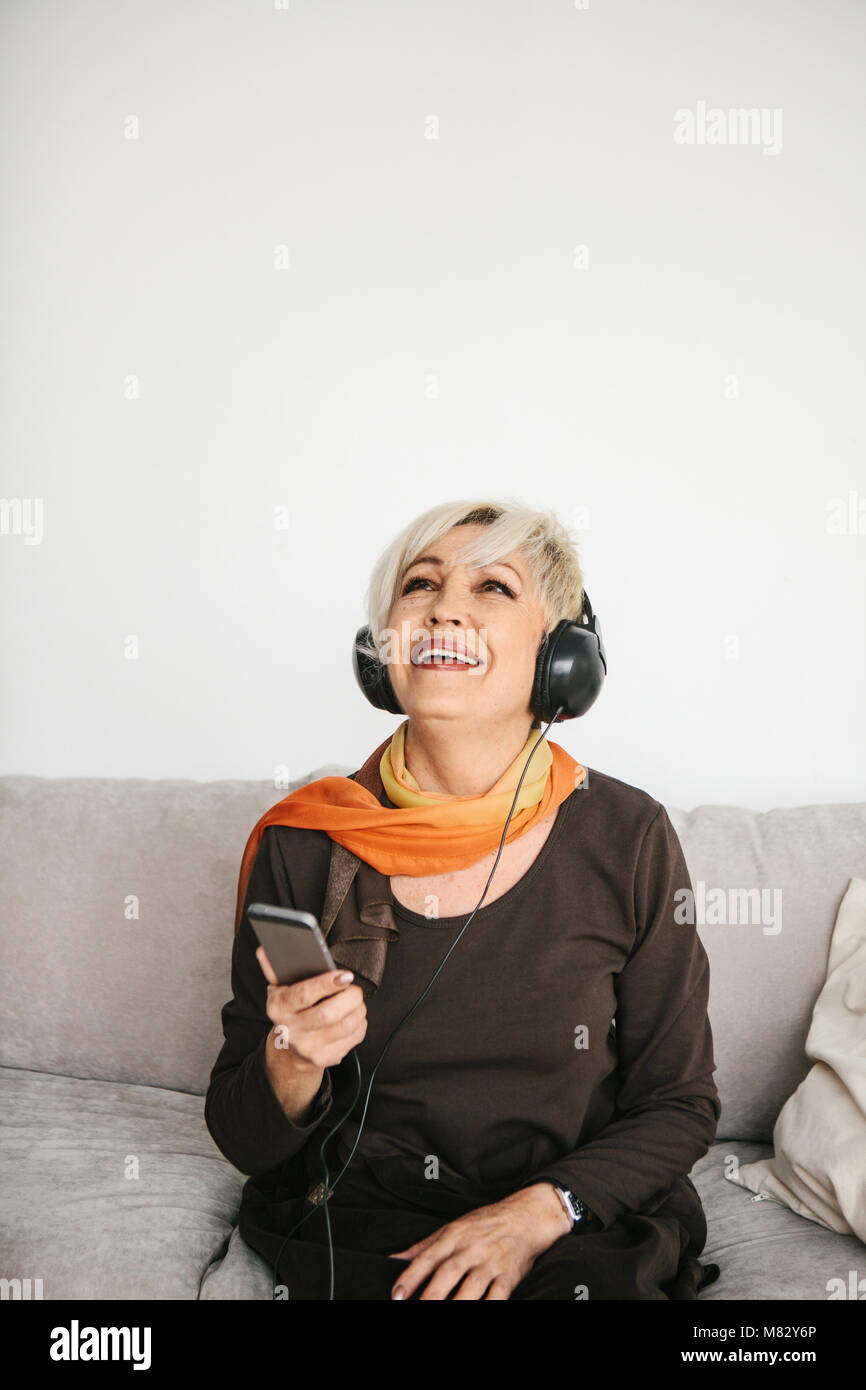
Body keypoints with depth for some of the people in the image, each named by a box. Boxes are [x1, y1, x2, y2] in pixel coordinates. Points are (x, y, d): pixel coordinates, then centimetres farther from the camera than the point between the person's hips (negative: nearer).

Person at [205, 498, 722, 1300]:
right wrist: (292, 1065, -19)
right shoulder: (302, 845, -5)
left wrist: (537, 1214, -12)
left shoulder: (629, 839, -6)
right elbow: (244, 1138, 3)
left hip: (578, 1238, 0)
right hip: (359, 1227, 1)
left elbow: (679, 1103, 3)